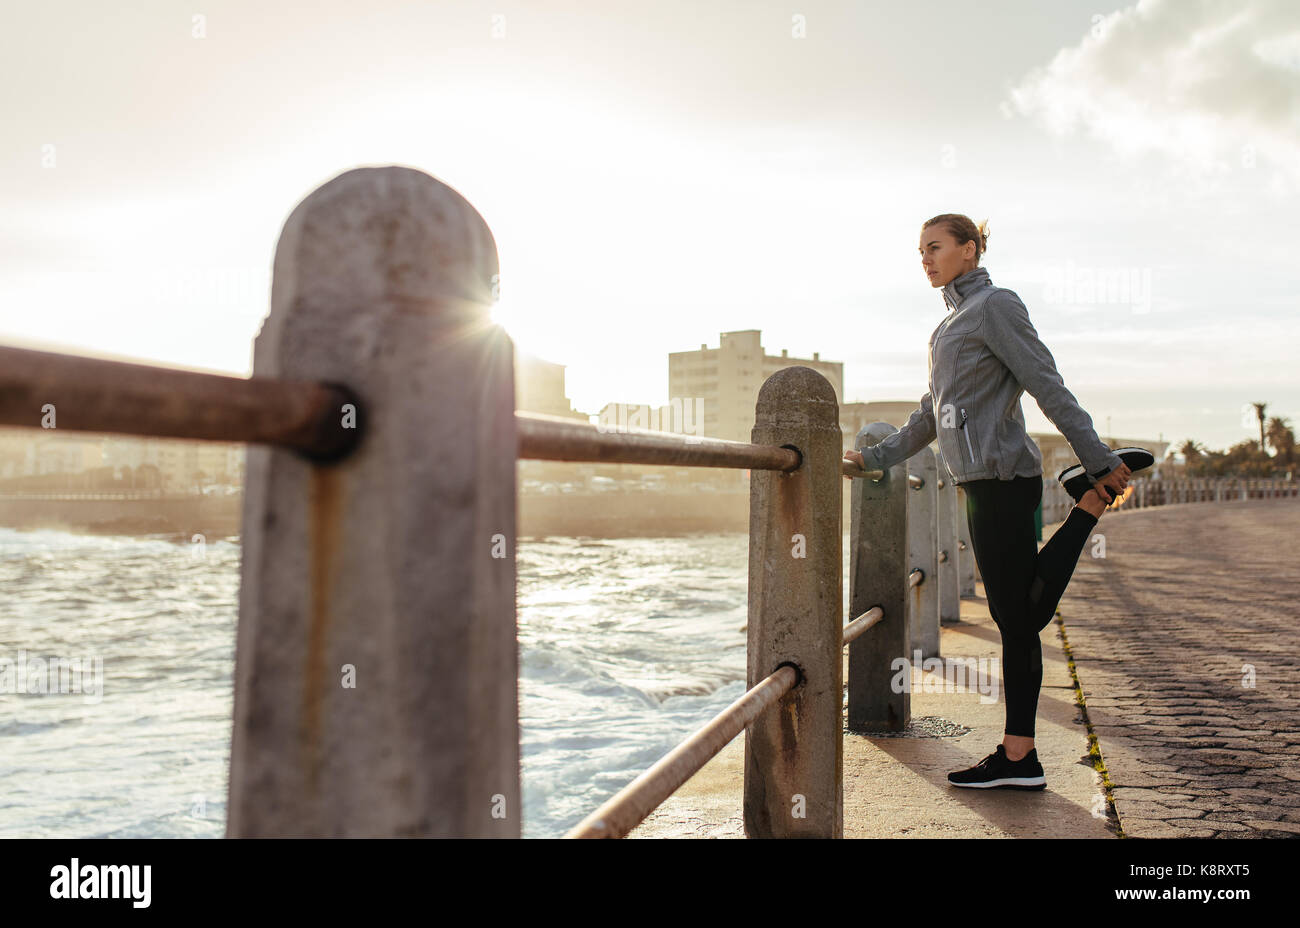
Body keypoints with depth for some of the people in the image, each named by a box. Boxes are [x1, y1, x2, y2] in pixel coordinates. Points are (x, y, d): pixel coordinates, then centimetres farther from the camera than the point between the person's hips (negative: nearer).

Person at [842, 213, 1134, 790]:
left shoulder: (995, 305, -5)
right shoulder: (955, 321, 23)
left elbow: (1050, 389, -11)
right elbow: (930, 417, 28)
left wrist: (1100, 462, -13)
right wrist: (875, 457, 27)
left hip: (1002, 477, -9)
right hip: (984, 481, 9)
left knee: (1019, 617, -8)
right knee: (1014, 617, 7)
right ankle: (1018, 757, 10)